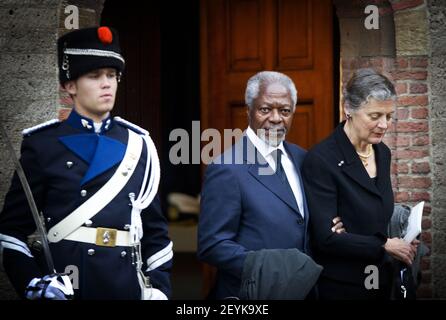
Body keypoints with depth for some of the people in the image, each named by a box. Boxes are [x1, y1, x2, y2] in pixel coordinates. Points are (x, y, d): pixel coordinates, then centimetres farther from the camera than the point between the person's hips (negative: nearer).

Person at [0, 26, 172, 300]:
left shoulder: (137, 144, 8)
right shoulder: (42, 145, -2)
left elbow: (155, 229, 9)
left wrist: (158, 290, 0)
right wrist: (33, 283, -14)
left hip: (126, 287, 3)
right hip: (63, 288, -3)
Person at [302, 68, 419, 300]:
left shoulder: (382, 153, 6)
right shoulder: (320, 160, -17)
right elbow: (327, 237, -20)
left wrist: (400, 242, -1)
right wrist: (385, 245, -14)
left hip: (381, 281, 7)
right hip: (340, 288, -7)